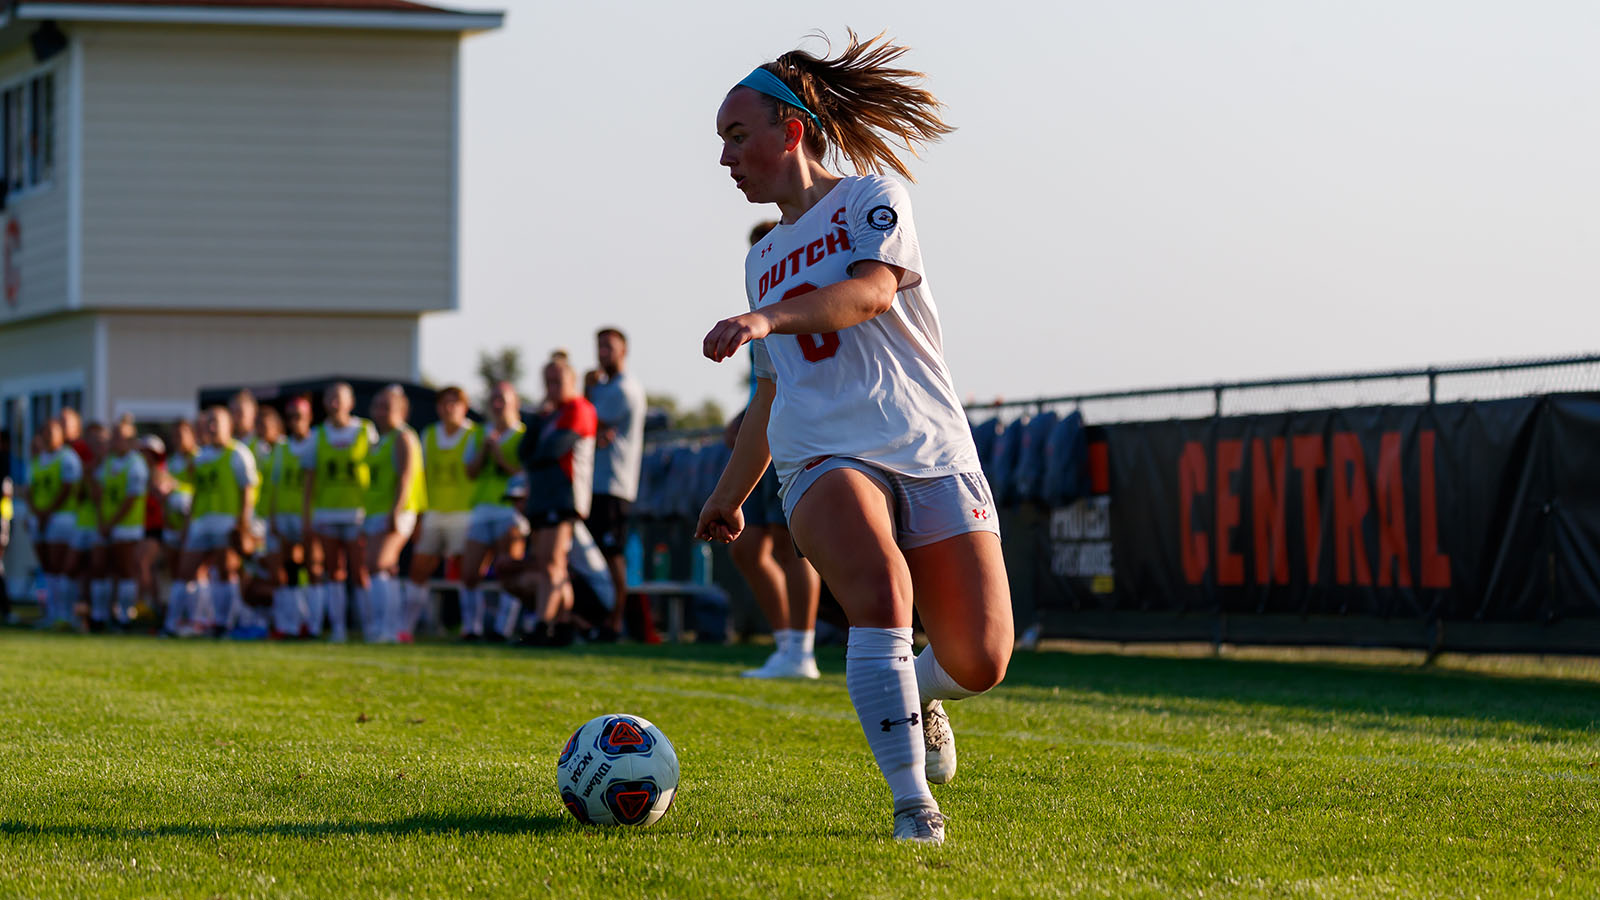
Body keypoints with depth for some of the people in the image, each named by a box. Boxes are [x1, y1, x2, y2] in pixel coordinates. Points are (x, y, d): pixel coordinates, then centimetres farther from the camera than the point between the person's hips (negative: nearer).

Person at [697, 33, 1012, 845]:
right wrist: (728, 494, 32)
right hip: (826, 458, 3)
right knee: (880, 591, -31)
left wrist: (766, 319, -32)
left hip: (931, 453, -3)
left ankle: (914, 693, 27)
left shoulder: (870, 198, 4)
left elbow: (872, 289, -17)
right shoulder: (764, 259, 21)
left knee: (979, 662, -10)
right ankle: (911, 803, -27)